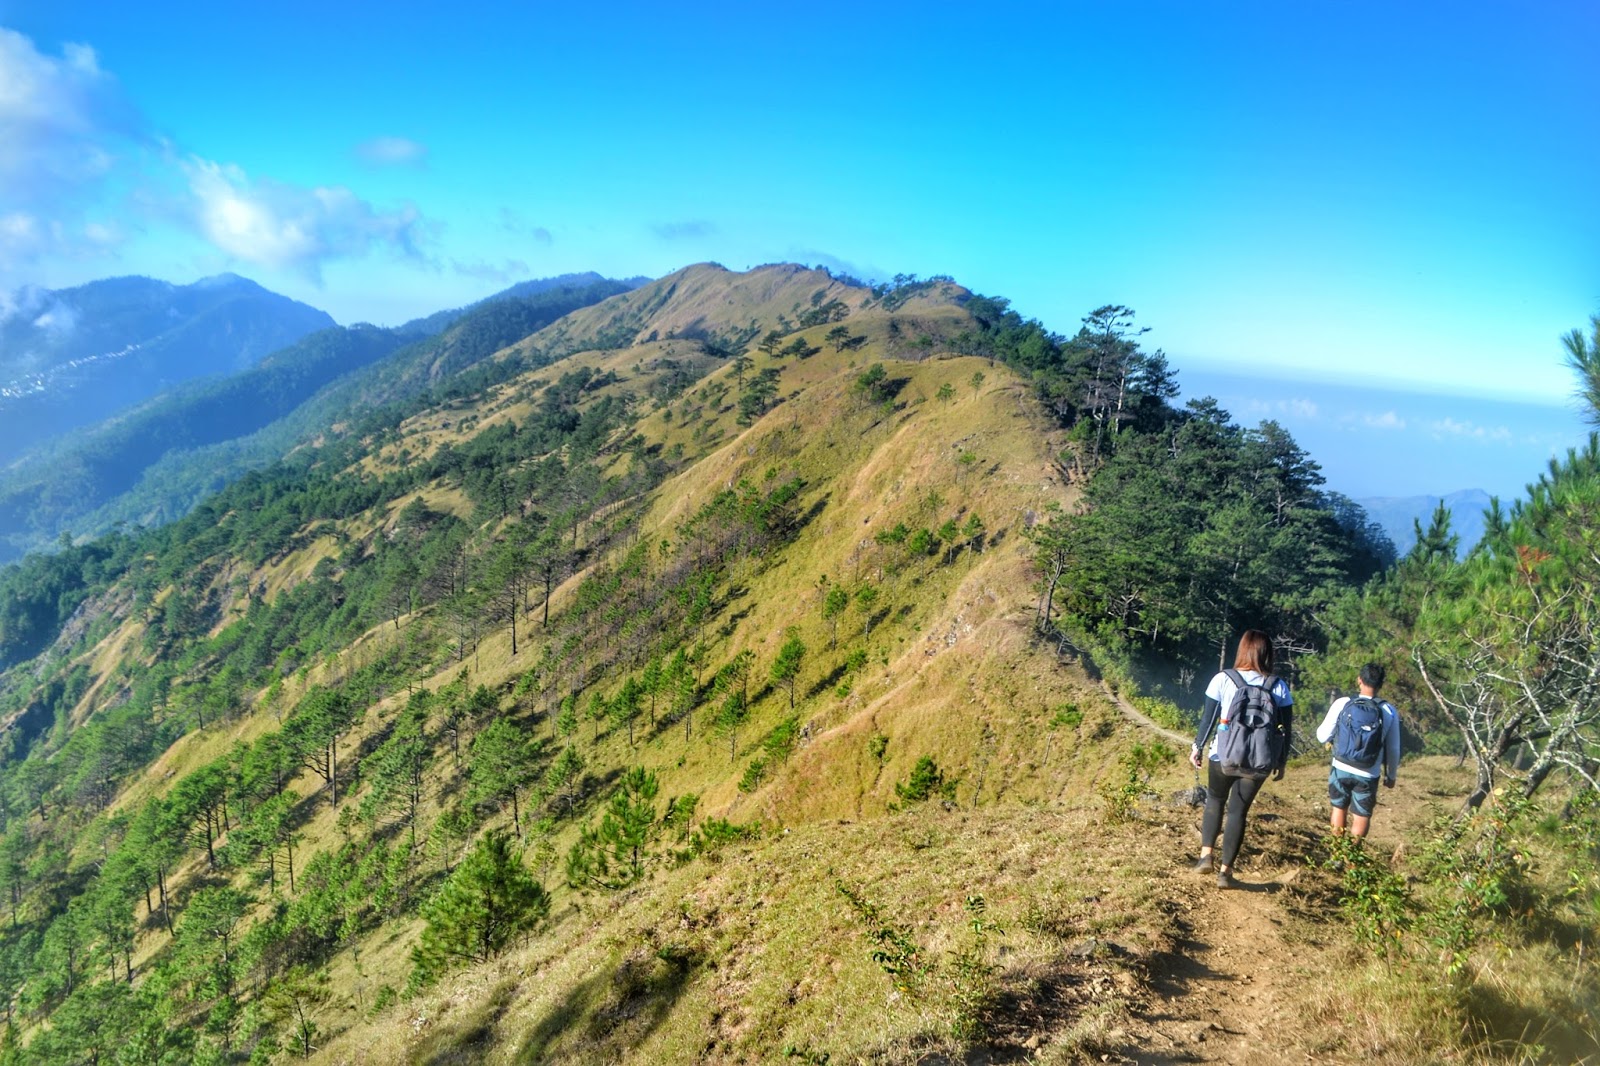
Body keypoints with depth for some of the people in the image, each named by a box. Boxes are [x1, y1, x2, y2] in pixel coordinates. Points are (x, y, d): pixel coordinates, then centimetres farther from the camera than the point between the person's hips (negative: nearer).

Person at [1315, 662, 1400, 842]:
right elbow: (1393, 749, -1)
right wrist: (1391, 775, 14)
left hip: (1341, 769, 1)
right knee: (1362, 816, 14)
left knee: (1339, 807, 21)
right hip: (1367, 776, -1)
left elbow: (1323, 737, -6)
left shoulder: (1342, 703, -11)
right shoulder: (1389, 712, -9)